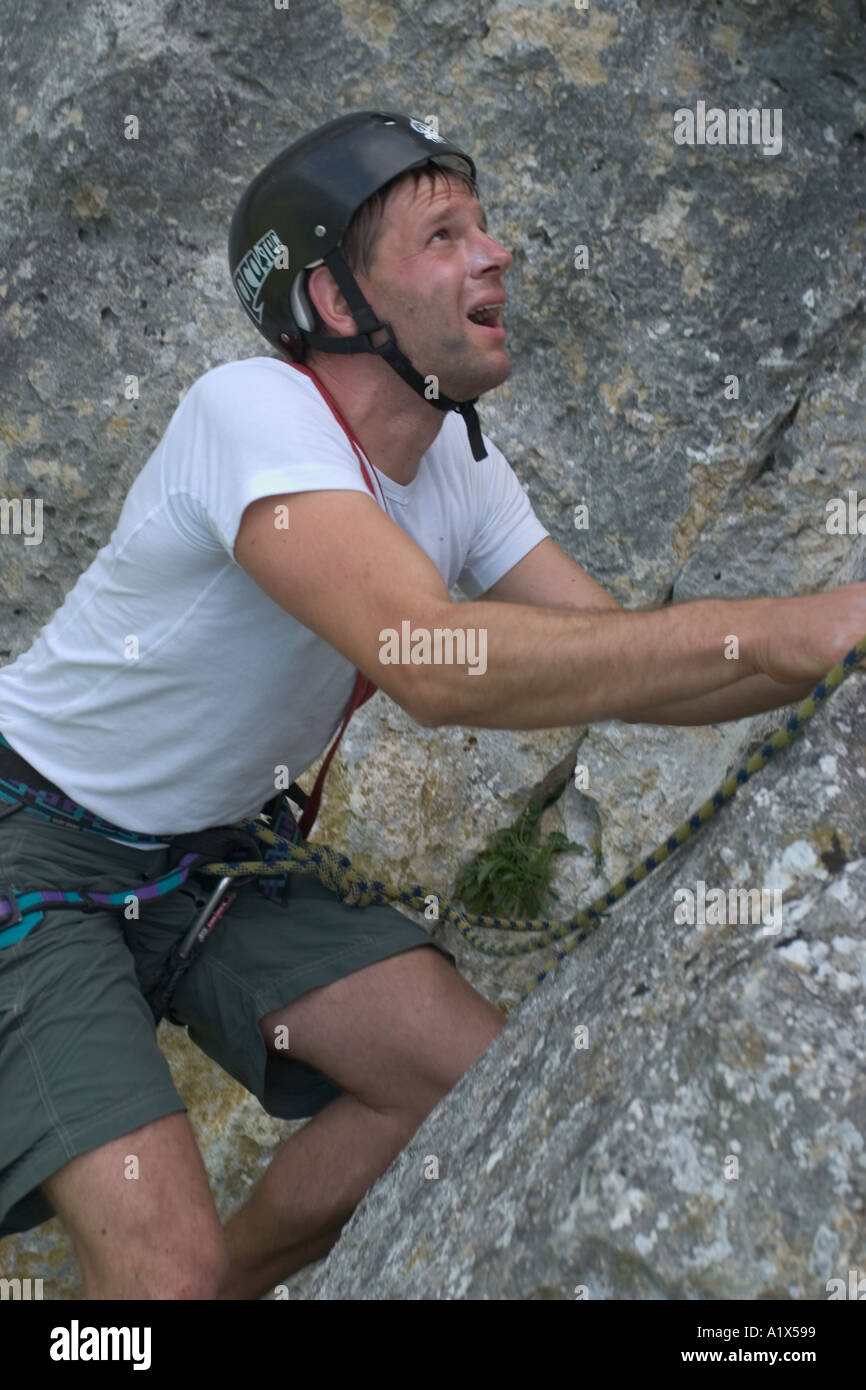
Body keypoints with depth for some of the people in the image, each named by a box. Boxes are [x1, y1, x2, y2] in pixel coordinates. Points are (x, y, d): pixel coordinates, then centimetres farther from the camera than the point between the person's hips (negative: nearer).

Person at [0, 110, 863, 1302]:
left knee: (488, 1084, -3)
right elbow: (436, 666, -43)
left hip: (209, 849, 7)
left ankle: (234, 1276, 19)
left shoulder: (459, 466, -3)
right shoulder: (253, 411, -28)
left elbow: (621, 660, -4)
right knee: (170, 1262, -19)